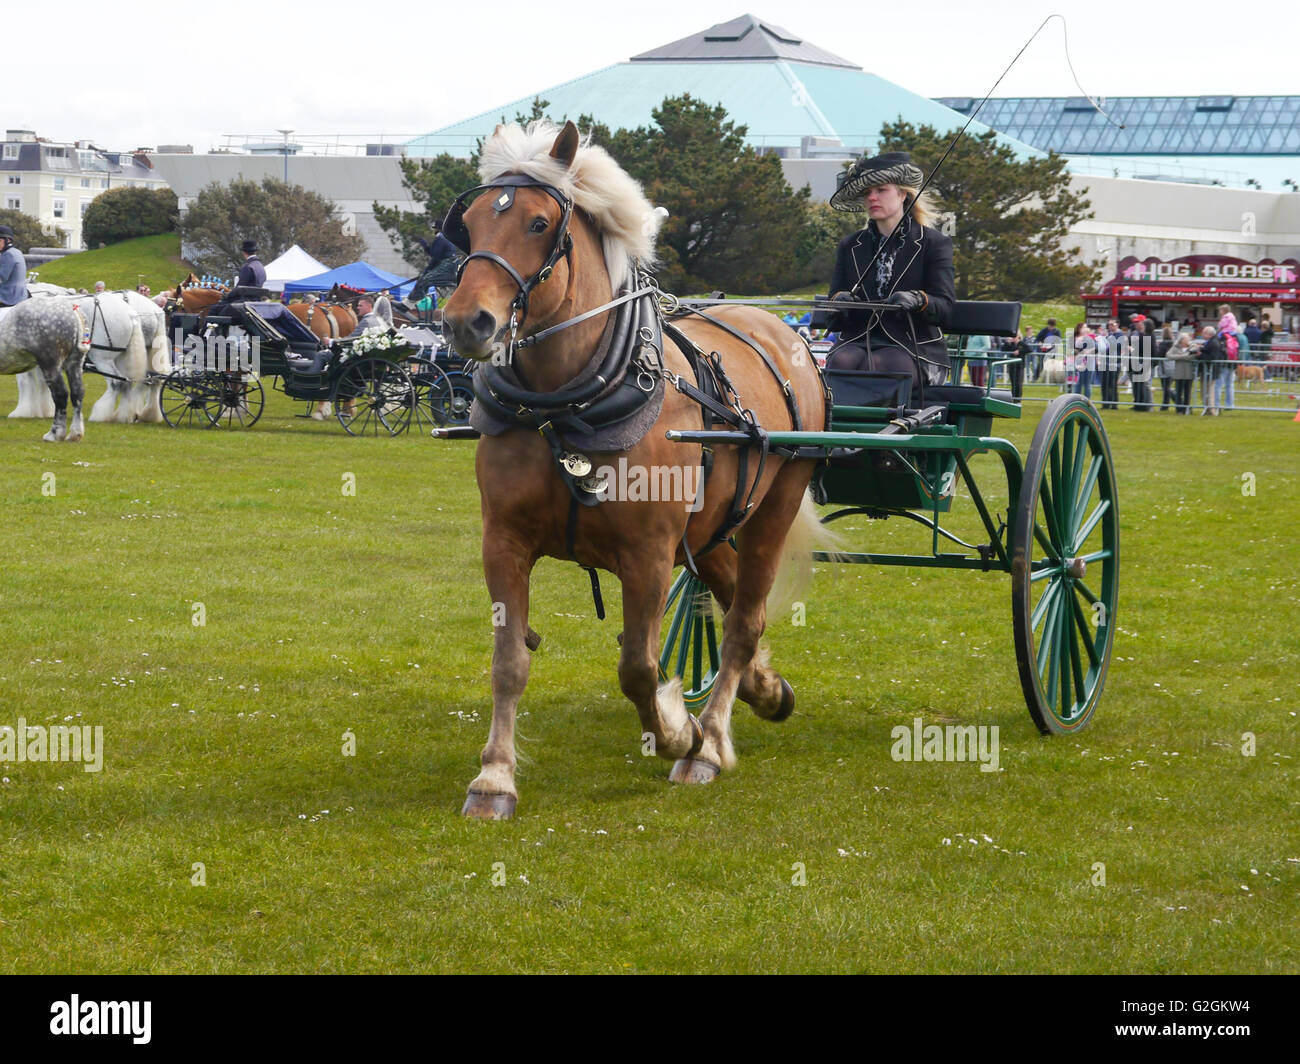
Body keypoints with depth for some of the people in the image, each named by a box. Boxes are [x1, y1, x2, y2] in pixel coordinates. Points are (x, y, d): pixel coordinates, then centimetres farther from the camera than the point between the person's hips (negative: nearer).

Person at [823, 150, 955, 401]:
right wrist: (839, 301, -11)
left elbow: (945, 306, -2)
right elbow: (834, 322, 14)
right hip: (857, 340, 3)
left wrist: (918, 300, -25)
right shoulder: (850, 247, 20)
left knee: (877, 366, -36)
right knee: (841, 362, -32)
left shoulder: (934, 244, 9)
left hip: (915, 346, -3)